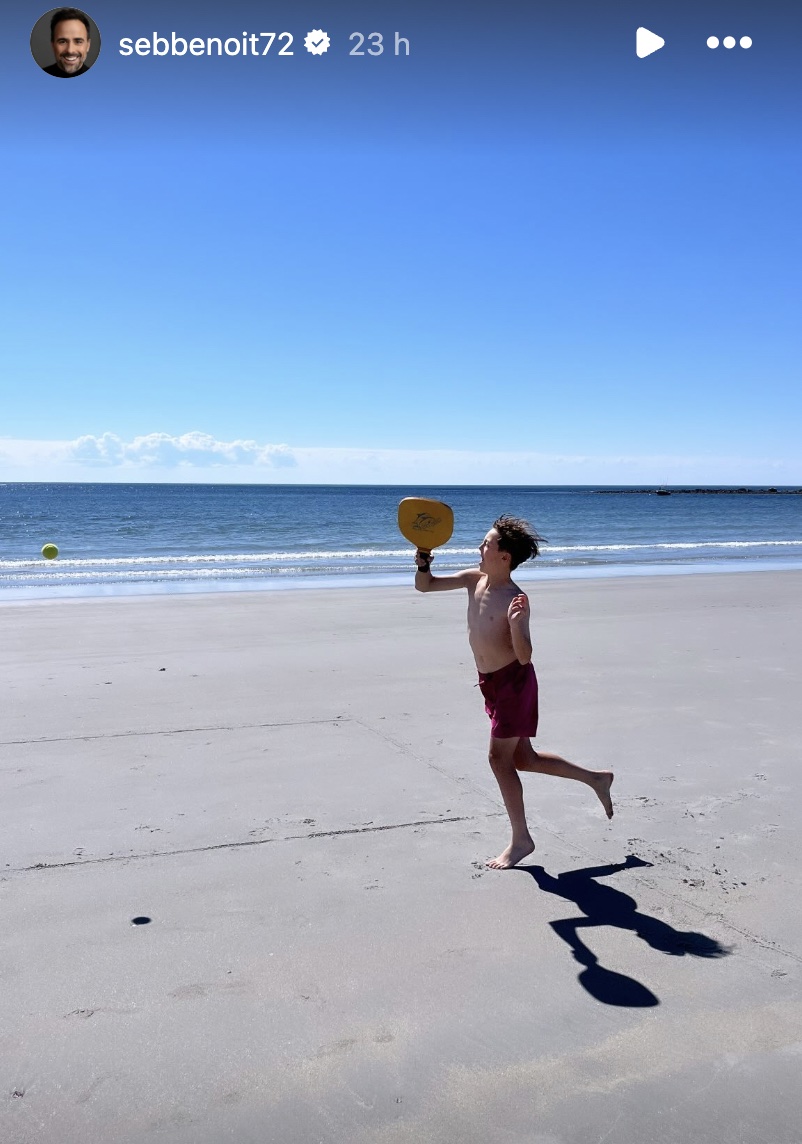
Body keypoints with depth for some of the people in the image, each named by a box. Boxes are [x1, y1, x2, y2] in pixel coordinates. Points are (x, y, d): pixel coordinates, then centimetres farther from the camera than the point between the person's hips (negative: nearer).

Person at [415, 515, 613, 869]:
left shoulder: (515, 600, -21)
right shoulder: (475, 579, 0)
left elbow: (525, 657, -23)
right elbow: (424, 586, 5)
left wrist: (516, 625, -40)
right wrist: (423, 561, -14)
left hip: (514, 682, -8)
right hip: (493, 683, 8)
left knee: (500, 758, -2)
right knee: (523, 758, 17)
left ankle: (521, 840, 13)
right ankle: (595, 778, 33)